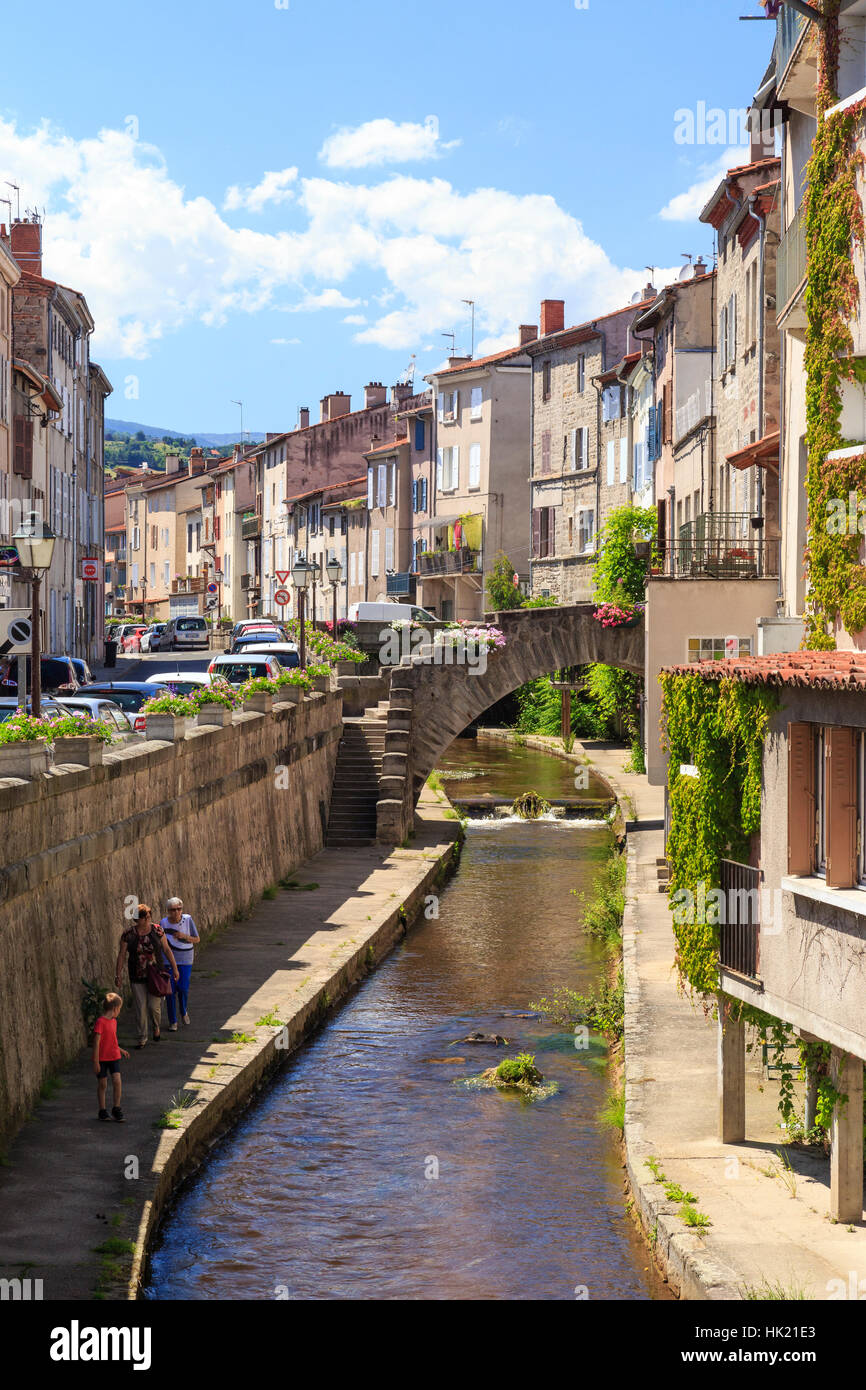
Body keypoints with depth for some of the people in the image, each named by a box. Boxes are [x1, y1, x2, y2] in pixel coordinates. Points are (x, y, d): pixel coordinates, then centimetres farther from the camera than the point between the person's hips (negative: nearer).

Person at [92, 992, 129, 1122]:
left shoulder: (114, 1021, 10)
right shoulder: (100, 1022, -16)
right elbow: (96, 1042, -16)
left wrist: (120, 1050, 27)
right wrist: (96, 1061, -16)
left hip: (114, 1057, 6)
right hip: (102, 1059, -6)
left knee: (117, 1081, -8)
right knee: (102, 1084, 4)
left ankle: (116, 1108, 5)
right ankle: (102, 1111, 17)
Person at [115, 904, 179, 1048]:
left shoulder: (157, 930, -4)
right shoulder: (128, 934, -7)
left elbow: (167, 949, 5)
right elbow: (121, 955, 0)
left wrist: (174, 968, 5)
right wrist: (118, 974, -1)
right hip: (137, 977, 0)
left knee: (154, 1006, -4)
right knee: (141, 1008, 1)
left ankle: (156, 1027, 28)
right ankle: (142, 1038, 15)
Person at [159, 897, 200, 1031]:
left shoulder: (188, 920, -11)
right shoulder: (164, 923, -9)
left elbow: (196, 939, -4)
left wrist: (184, 936, -21)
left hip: (185, 959, 0)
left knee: (183, 988, -4)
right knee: (171, 990, -2)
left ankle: (184, 1011, 28)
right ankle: (173, 1022, 10)